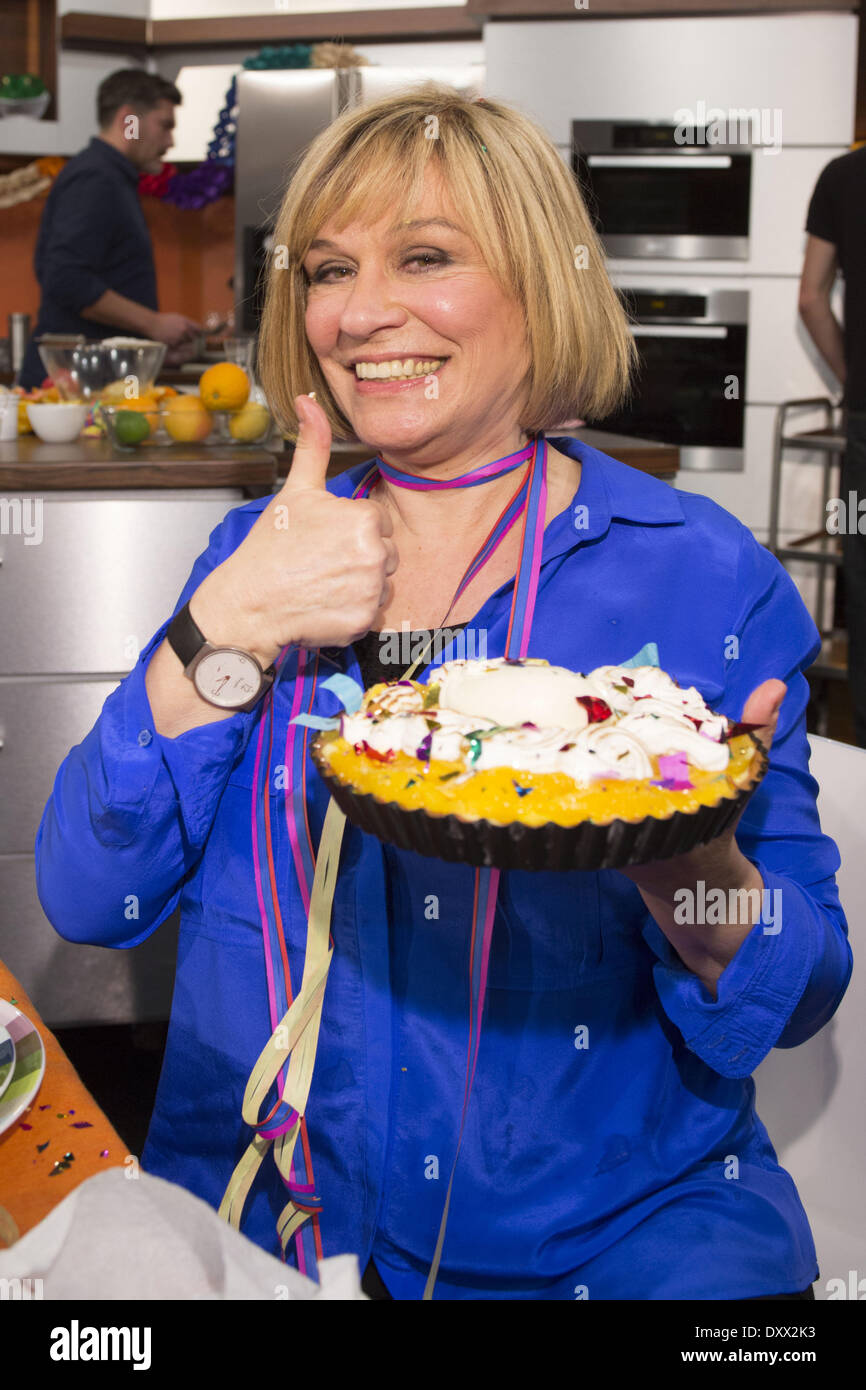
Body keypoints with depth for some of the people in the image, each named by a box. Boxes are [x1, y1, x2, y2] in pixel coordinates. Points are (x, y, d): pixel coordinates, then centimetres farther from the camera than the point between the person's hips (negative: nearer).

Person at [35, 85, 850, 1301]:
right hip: (267, 1215, 2)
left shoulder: (701, 575, -3)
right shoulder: (256, 552, 6)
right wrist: (230, 629, -13)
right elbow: (84, 901, -3)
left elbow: (799, 996, -4)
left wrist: (693, 865, -25)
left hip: (621, 1225, -1)